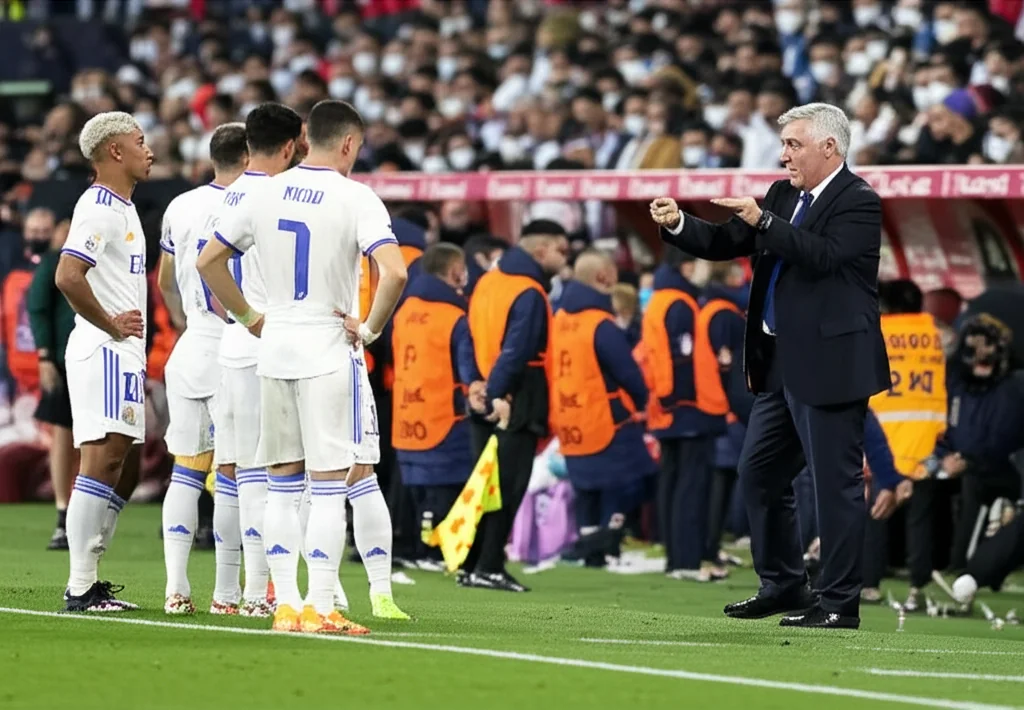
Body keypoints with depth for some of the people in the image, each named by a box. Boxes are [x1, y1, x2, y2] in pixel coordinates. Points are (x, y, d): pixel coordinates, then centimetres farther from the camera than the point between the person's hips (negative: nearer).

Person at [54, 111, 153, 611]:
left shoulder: (121, 208, 19)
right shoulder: (100, 208, -13)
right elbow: (68, 277, -25)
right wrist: (111, 324, -15)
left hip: (121, 352, 10)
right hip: (105, 351, -10)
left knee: (110, 466, 10)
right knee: (100, 462, -12)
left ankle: (88, 580, 14)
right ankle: (80, 587, -14)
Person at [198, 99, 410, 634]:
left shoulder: (267, 193, 6)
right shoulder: (355, 199, -10)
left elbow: (208, 260, 12)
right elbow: (394, 272, -23)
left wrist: (248, 317, 17)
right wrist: (371, 328, -9)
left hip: (274, 349, 5)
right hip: (331, 352, -5)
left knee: (282, 485, 11)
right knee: (333, 485, -1)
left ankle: (286, 604, 9)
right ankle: (320, 609, -5)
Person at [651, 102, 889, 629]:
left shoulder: (858, 202, -10)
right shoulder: (783, 195, 14)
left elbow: (824, 255, -25)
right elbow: (726, 245, 12)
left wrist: (762, 220, -25)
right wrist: (677, 224, -4)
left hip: (829, 366, -9)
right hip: (780, 366, 9)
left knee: (836, 483, -4)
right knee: (758, 475, 15)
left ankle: (839, 604, 0)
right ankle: (782, 586, 26)